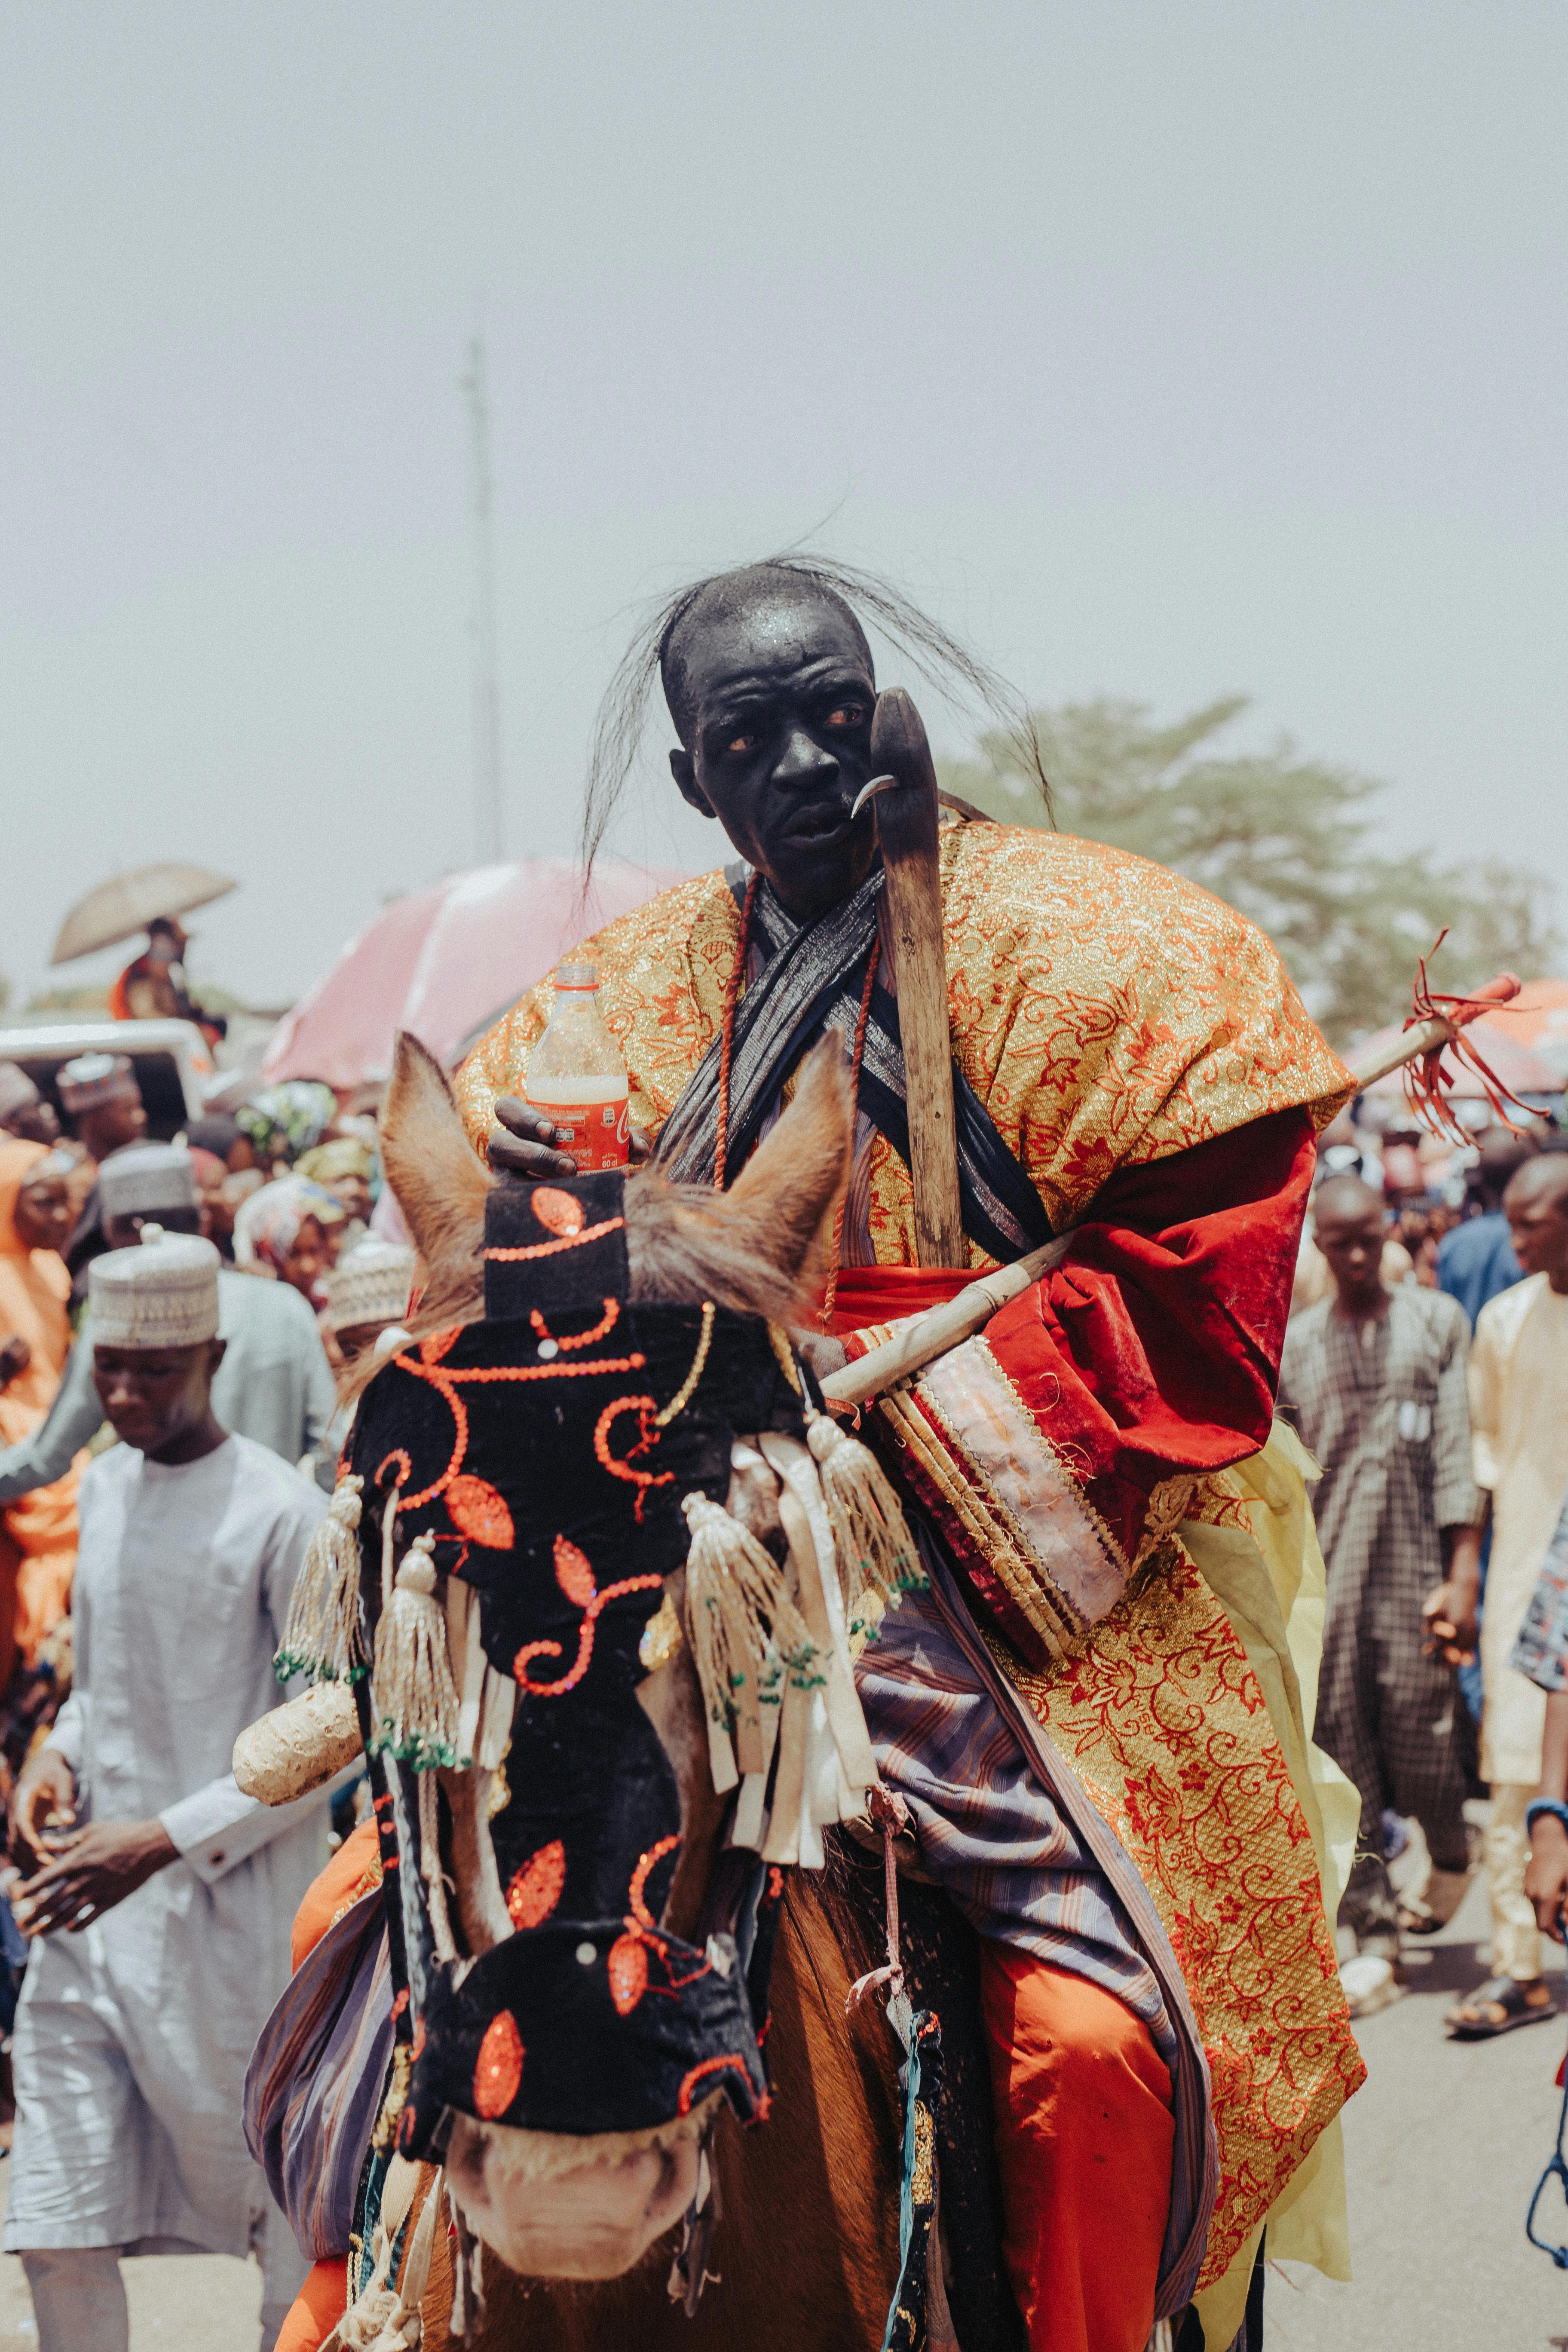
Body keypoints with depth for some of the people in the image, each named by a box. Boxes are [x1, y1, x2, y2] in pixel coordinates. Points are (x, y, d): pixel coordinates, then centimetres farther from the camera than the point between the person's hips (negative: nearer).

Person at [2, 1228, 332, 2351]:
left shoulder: (281, 1514, -11)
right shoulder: (105, 1487, 12)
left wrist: (162, 1842, -18)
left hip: (232, 1913, -6)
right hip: (90, 1918, 6)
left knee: (279, 2214, 5)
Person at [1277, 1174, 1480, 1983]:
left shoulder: (1436, 1321, 5)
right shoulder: (1294, 1344, 8)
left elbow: (1456, 1453, 0)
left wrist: (1463, 1574, -7)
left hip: (1413, 1567, -2)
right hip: (1326, 1581, 2)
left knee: (1420, 1745, -3)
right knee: (1341, 1752, -1)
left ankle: (1450, 1857, 28)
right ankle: (1374, 1928, 6)